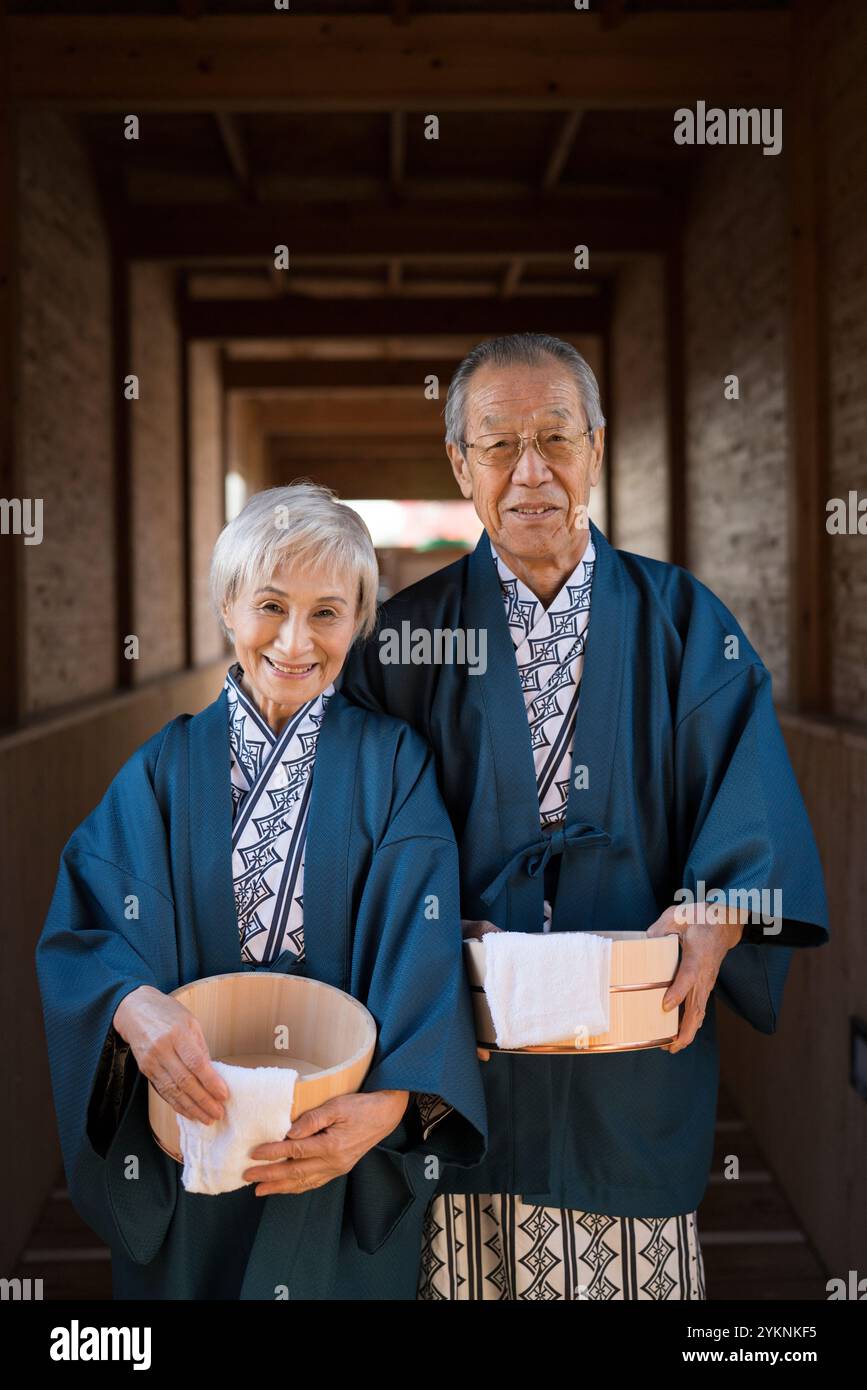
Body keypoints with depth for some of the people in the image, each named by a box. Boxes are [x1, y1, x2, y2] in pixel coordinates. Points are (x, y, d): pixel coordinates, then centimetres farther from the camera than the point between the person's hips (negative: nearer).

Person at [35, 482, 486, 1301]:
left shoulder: (393, 764, -2)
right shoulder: (168, 768, 1)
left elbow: (421, 948, -12)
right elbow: (82, 928, -8)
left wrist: (388, 1102, -28)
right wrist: (134, 1004, -30)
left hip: (347, 1141, -1)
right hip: (189, 1128, 1)